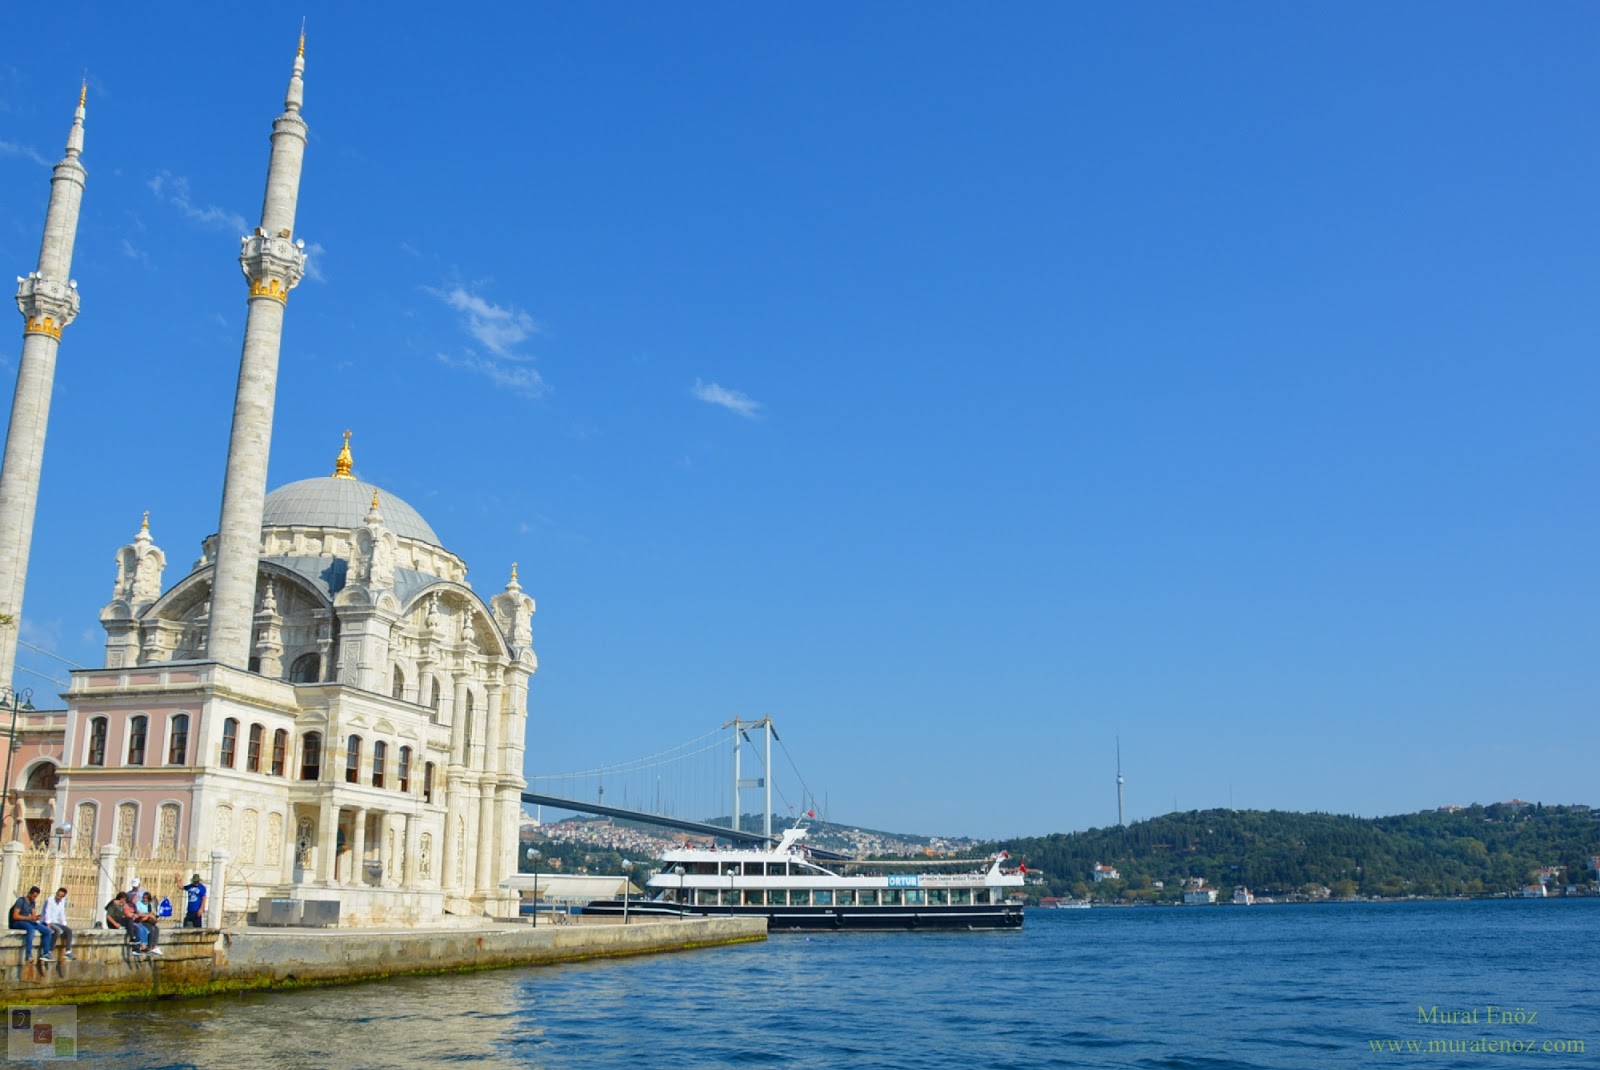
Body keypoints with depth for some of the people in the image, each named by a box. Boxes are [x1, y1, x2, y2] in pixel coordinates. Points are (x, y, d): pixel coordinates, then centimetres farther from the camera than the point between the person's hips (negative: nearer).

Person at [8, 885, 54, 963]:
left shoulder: (33, 903, 12)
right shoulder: (21, 900, -11)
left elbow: (34, 915, 7)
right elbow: (15, 916, -18)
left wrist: (36, 917, -17)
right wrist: (29, 918, -27)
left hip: (28, 922, 8)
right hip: (18, 922, -8)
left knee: (47, 931, -11)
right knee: (31, 928, -40)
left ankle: (45, 954, -11)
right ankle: (28, 955, -46)